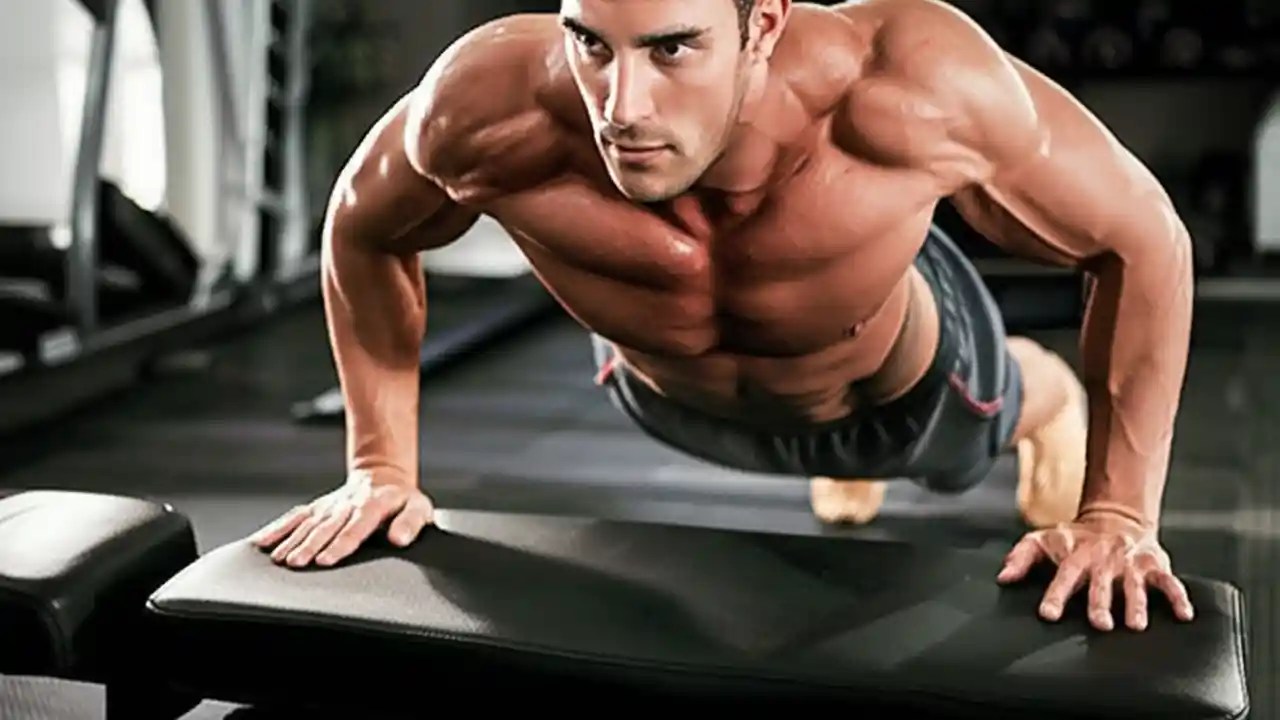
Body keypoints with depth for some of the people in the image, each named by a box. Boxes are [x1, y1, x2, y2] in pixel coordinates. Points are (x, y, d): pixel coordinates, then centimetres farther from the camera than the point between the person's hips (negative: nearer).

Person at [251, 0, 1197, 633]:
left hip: (902, 384, -1)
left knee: (966, 449, 35)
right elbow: (363, 231, -17)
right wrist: (382, 469, -17)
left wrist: (1117, 512, -27)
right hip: (672, 395, 1)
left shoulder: (910, 83, -47)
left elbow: (1143, 238, -28)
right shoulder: (488, 109, -43)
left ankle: (1047, 400, 71)